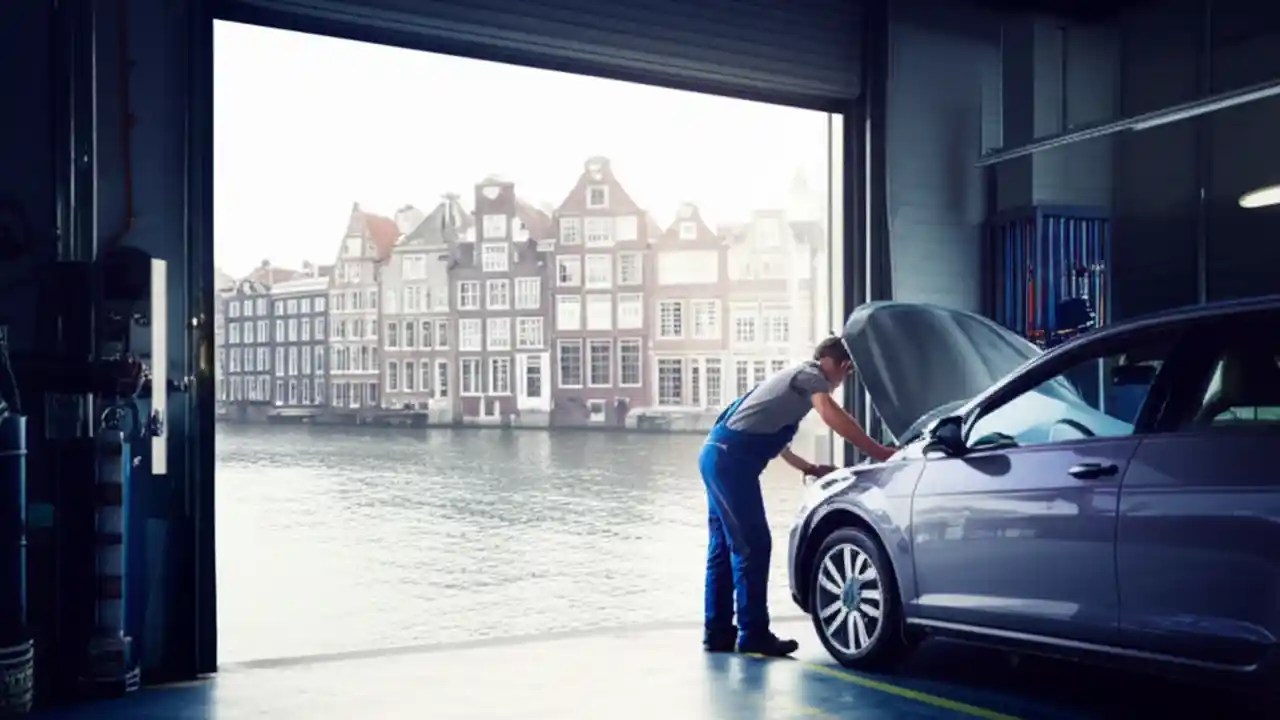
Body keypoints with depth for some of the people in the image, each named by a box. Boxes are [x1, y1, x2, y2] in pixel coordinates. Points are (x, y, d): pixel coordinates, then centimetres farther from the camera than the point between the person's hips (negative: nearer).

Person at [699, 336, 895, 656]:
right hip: (731, 458, -10)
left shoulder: (794, 380, 27)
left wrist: (810, 468, 24)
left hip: (718, 455, 10)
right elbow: (833, 417, -20)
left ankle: (718, 631, 15)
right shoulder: (808, 374, -1)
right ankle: (753, 634, -5)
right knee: (753, 545, -8)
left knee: (725, 546, 11)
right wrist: (877, 452, -21)